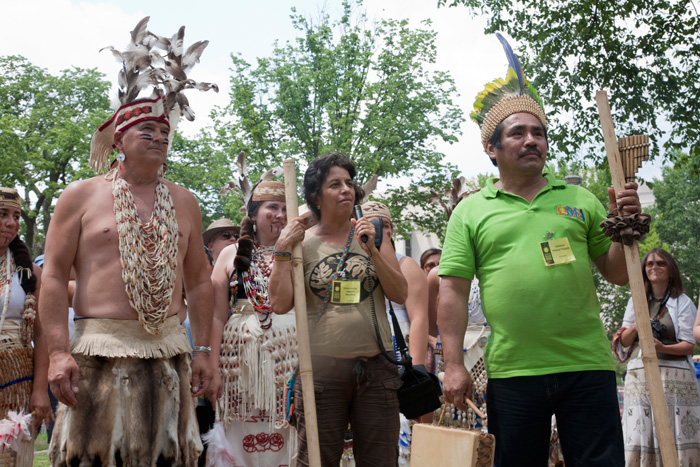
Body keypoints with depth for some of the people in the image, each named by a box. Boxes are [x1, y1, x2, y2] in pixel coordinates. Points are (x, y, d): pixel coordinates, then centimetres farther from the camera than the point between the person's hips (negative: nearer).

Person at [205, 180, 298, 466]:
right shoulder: (231, 255, 10)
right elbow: (218, 316, 5)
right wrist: (213, 369, 0)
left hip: (289, 360, 0)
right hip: (242, 361, 0)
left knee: (286, 441, 0)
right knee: (244, 444, 2)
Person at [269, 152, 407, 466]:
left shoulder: (372, 234, 9)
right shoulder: (302, 241, 4)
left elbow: (400, 295, 2)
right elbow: (280, 304, -3)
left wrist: (372, 251, -9)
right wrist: (282, 250, -7)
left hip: (376, 368, 2)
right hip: (321, 369, -1)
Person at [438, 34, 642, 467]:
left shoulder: (579, 199, 11)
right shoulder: (470, 211, 5)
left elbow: (618, 274, 13)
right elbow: (453, 292, 1)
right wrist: (454, 364, -6)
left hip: (587, 366, 2)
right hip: (511, 373, -1)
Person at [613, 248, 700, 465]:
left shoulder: (682, 302, 5)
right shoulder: (636, 301, 15)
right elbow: (624, 342, 16)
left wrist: (663, 348, -19)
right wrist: (635, 327, -5)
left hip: (673, 376, -2)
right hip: (639, 374, 3)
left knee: (676, 437, -7)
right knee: (639, 437, -4)